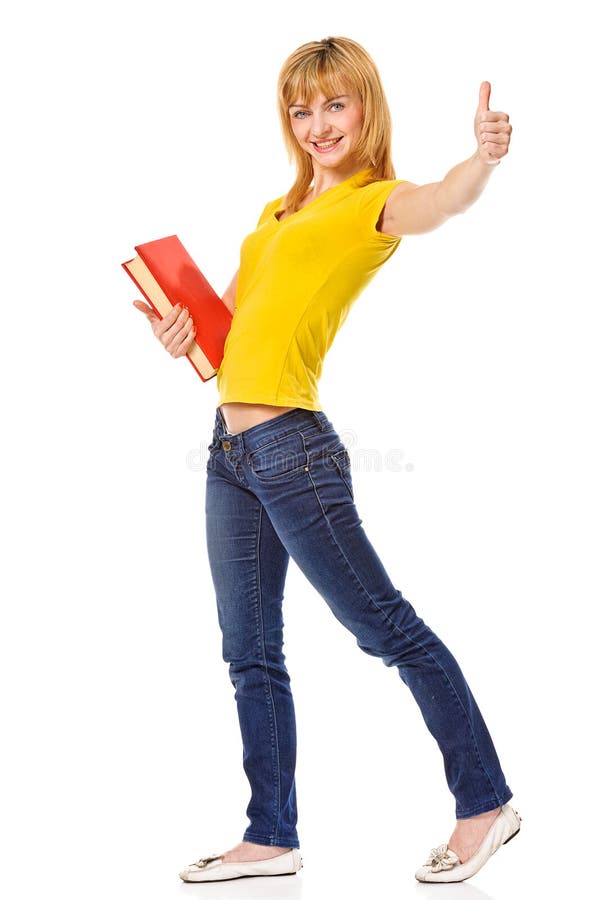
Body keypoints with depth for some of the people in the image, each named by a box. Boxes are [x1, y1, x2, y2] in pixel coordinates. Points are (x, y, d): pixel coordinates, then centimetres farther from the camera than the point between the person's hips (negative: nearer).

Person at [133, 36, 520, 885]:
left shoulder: (374, 202, -4)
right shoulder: (278, 212, 18)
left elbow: (440, 203, -27)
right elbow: (229, 308, 25)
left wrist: (484, 157, -48)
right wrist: (186, 325, 4)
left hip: (291, 444, -8)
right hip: (231, 449, 8)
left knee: (386, 627, -1)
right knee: (250, 652, 12)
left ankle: (486, 804, 14)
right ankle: (271, 838, 24)